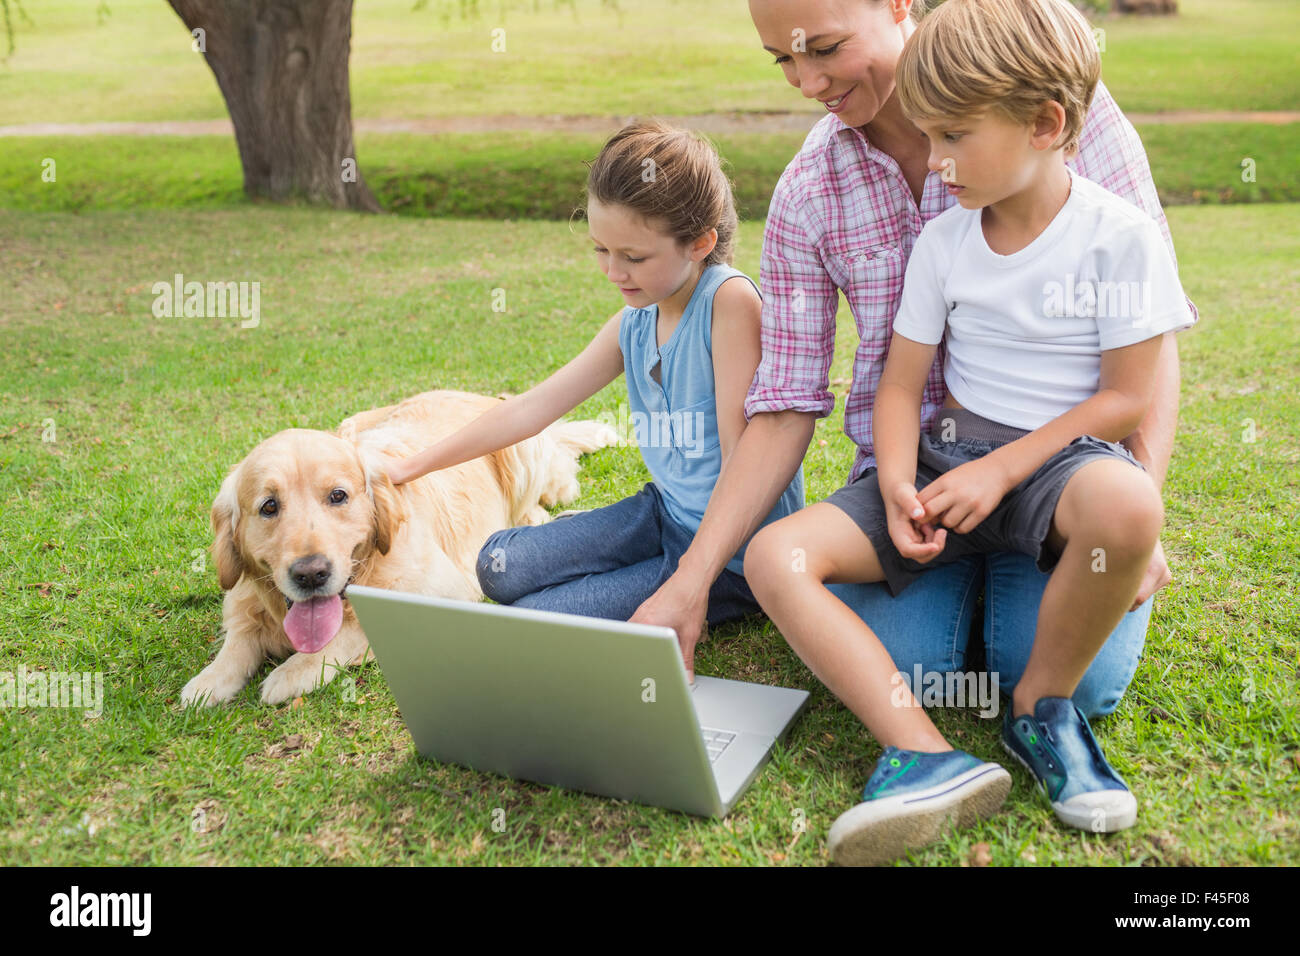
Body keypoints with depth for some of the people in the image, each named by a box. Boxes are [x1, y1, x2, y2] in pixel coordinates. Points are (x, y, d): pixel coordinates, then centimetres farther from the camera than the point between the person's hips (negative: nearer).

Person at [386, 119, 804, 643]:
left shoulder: (729, 300, -21)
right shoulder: (632, 325, 2)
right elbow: (531, 409, 7)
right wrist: (409, 467, 9)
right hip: (665, 514, 7)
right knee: (500, 567, -2)